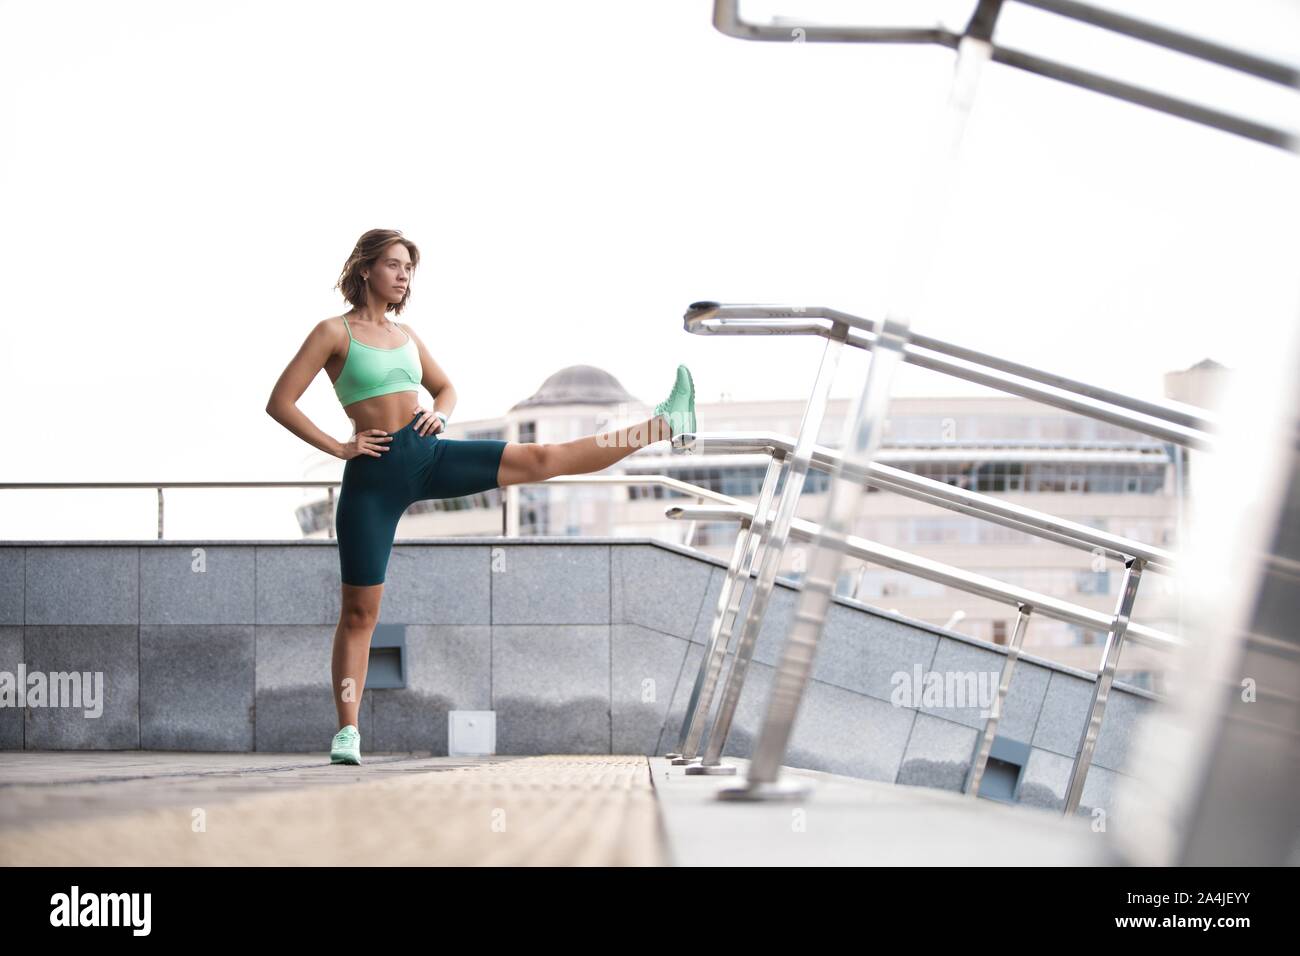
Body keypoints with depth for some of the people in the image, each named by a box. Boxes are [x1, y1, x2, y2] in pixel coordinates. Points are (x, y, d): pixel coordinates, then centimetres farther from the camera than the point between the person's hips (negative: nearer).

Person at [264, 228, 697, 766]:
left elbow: (446, 387, 29)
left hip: (427, 454, 4)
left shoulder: (406, 334, 14)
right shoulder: (334, 332, -3)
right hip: (374, 474, -4)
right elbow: (280, 403, -8)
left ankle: (665, 424, -8)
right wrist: (337, 447, -11)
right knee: (359, 613, -2)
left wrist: (440, 414, 7)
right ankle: (347, 732, 4)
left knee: (539, 459, -6)